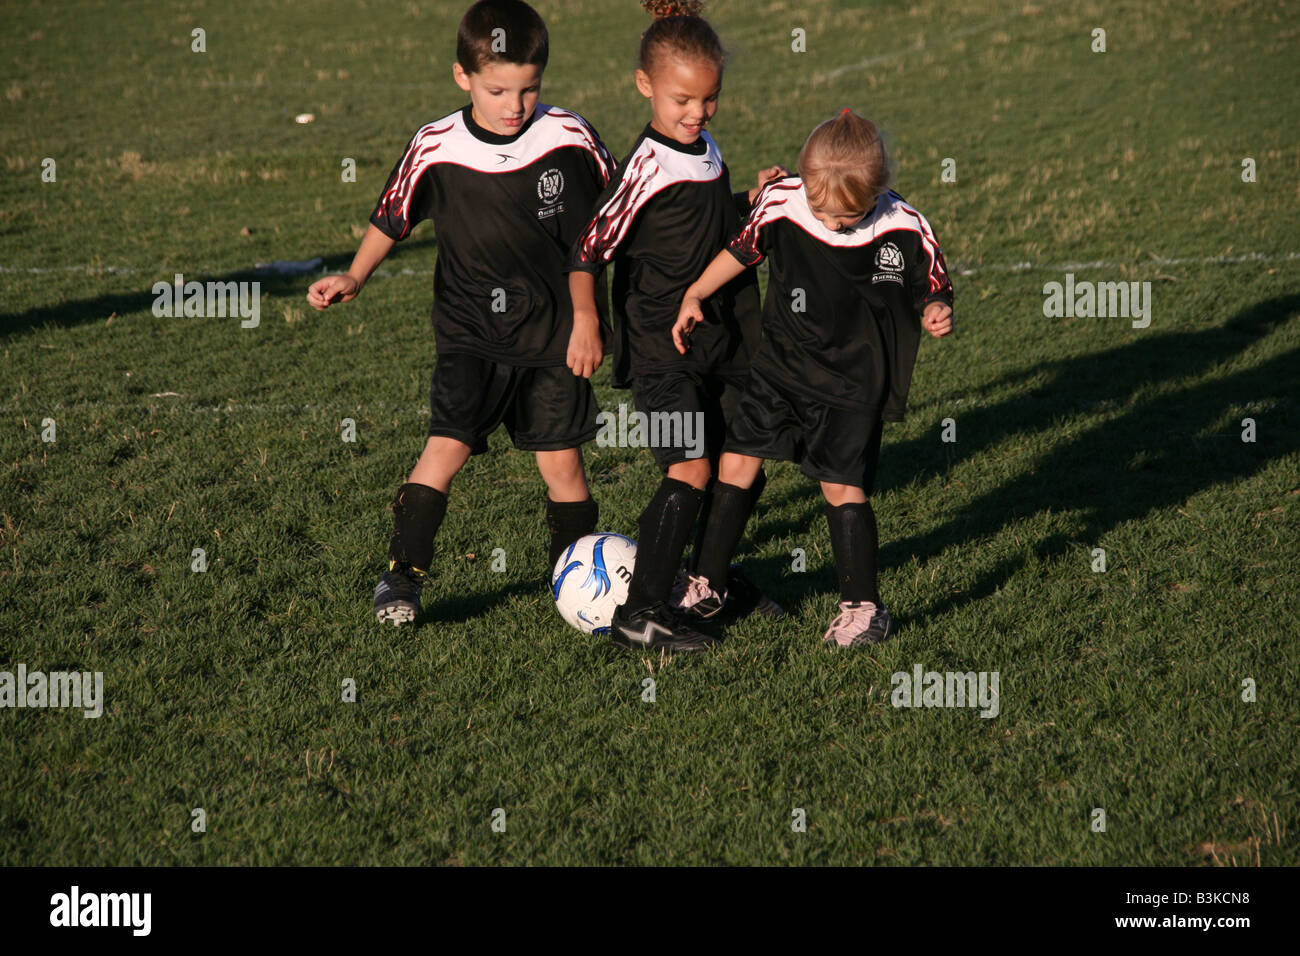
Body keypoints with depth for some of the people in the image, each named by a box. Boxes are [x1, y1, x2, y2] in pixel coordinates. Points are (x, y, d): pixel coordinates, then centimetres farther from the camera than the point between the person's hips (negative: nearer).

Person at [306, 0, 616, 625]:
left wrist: (589, 317, 7)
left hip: (554, 333, 1)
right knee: (447, 447, -14)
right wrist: (353, 278, -8)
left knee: (562, 461, 5)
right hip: (470, 332, -1)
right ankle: (402, 576, -2)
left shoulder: (570, 139, -6)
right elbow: (392, 220, 7)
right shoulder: (436, 149, -7)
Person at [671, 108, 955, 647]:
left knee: (842, 486, -8)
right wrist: (694, 296, 3)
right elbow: (742, 251, 6)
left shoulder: (905, 231, -18)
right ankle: (708, 585, 21)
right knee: (736, 463, 4)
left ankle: (863, 607, 7)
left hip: (853, 384, -3)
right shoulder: (780, 204, -13)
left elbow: (932, 294, -4)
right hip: (780, 367, 3)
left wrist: (936, 316, -25)